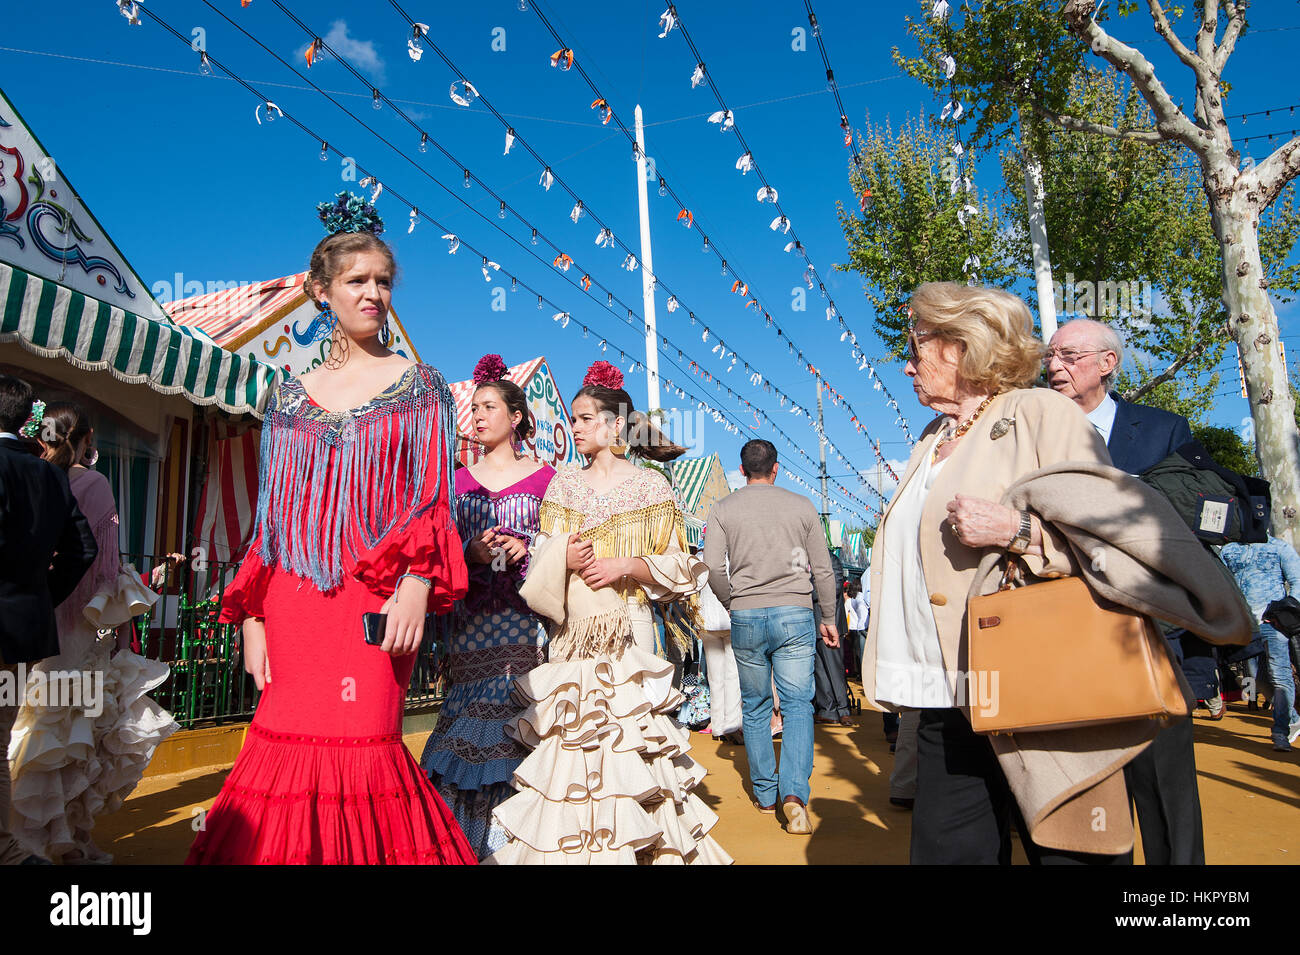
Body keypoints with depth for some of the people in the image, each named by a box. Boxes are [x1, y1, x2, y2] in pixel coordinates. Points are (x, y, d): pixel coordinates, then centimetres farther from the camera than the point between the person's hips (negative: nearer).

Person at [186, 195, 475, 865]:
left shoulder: (420, 387, 7)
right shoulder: (290, 397, 14)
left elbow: (434, 497, 1)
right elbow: (271, 513, 13)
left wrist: (418, 582, -14)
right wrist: (252, 615, 5)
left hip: (377, 597, -3)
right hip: (293, 600, 3)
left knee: (360, 748, -8)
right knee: (287, 750, 2)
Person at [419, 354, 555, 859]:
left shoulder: (545, 478, 4)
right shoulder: (459, 481, 13)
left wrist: (525, 550, -14)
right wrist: (473, 553, -10)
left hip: (527, 620, -2)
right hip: (474, 619, 3)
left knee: (521, 718, -5)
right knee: (471, 713, 0)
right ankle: (470, 842, 12)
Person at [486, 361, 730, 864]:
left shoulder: (650, 484, 4)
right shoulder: (563, 483, 13)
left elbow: (678, 565, 2)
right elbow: (540, 557, 11)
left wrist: (629, 566, -13)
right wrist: (563, 557, -11)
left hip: (627, 628, -3)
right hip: (570, 629, 3)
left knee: (627, 725, -5)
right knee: (570, 728, 0)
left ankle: (633, 841, 10)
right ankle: (574, 844, 13)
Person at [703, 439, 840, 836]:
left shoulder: (723, 509, 5)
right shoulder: (801, 505, 5)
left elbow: (713, 568, -5)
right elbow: (822, 569, 5)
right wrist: (828, 619, 15)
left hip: (746, 617, 1)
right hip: (795, 614, -1)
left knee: (755, 707, 13)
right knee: (797, 703, 2)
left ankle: (765, 794, 20)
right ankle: (794, 794, -14)